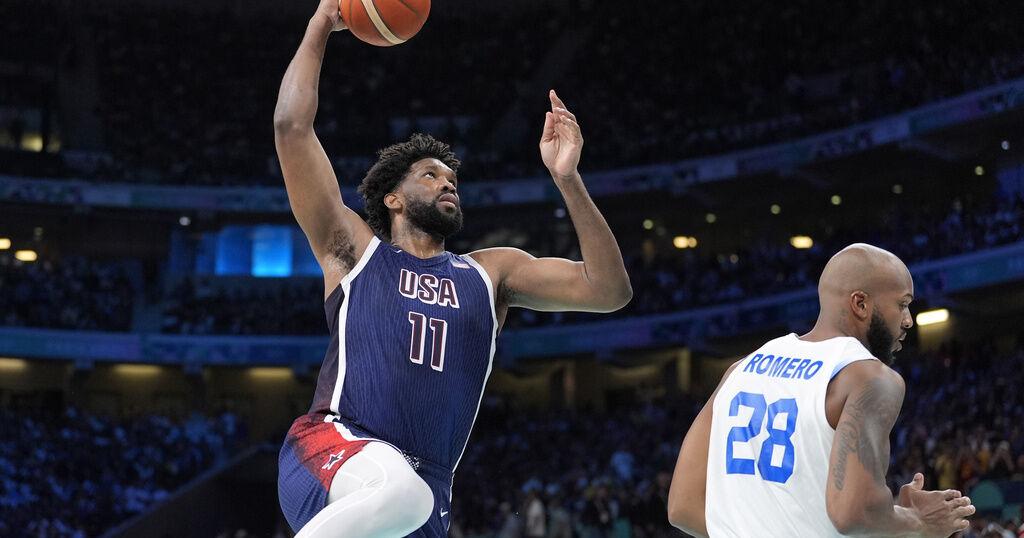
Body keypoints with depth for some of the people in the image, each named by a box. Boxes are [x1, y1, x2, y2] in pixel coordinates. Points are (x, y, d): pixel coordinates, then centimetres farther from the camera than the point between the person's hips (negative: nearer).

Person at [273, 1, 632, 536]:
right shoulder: (354, 248, 13)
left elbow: (609, 289, 10)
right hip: (331, 448, -5)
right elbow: (292, 127, 5)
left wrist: (567, 178, 3)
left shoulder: (490, 271, 21)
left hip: (423, 491, 5)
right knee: (401, 490, -38)